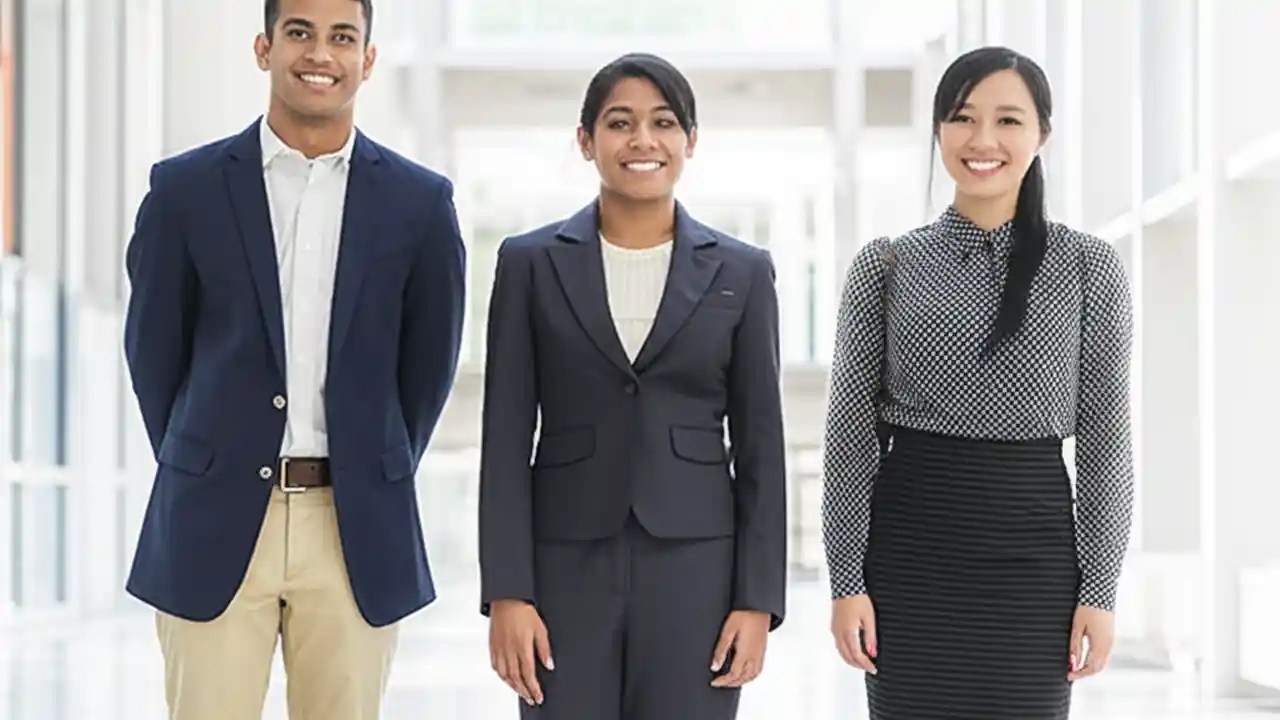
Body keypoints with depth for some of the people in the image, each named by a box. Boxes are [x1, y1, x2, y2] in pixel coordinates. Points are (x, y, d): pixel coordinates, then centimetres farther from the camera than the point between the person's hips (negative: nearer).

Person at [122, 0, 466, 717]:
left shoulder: (420, 202, 3)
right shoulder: (185, 189, 2)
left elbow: (430, 362, 12)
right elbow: (153, 349, 9)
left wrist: (378, 480, 12)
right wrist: (197, 470, 9)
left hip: (357, 533, 1)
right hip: (216, 525, -1)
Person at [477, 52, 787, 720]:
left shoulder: (741, 272, 5)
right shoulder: (531, 263, 4)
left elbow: (760, 448, 4)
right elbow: (506, 440, 1)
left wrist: (758, 601, -2)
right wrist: (507, 592, -7)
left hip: (696, 569, 0)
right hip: (566, 569, 0)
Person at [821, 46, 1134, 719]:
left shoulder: (1088, 266, 2)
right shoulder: (885, 265, 3)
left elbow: (1104, 439, 2)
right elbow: (850, 432, 3)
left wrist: (1099, 588, -3)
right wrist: (847, 579, -3)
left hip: (1032, 552, 0)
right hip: (909, 548, 0)